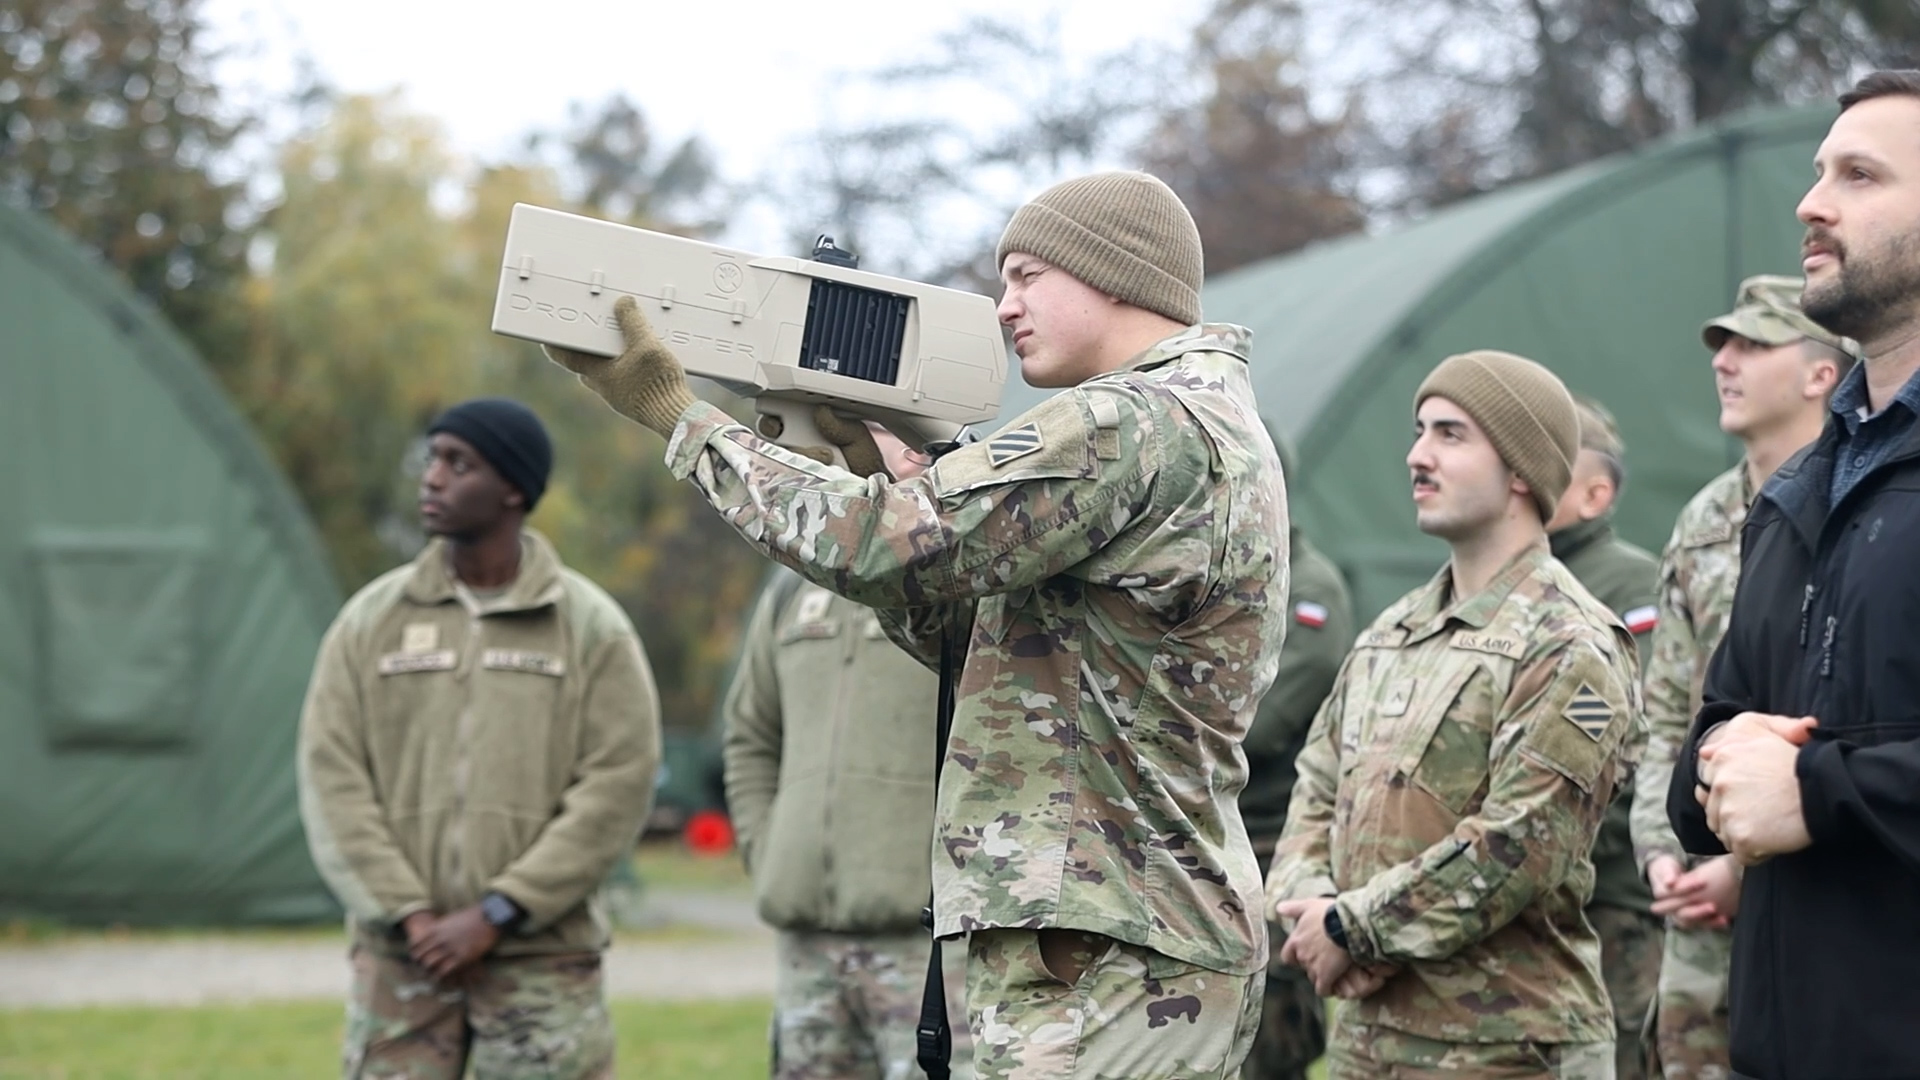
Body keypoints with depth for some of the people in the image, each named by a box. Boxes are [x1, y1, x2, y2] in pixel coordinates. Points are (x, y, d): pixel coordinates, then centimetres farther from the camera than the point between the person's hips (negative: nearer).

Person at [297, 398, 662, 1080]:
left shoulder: (591, 626, 1)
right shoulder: (371, 620, 7)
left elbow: (618, 786, -6)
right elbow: (330, 777, 1)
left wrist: (499, 912, -12)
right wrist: (407, 914, -9)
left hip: (542, 958, -2)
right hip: (400, 957, 2)